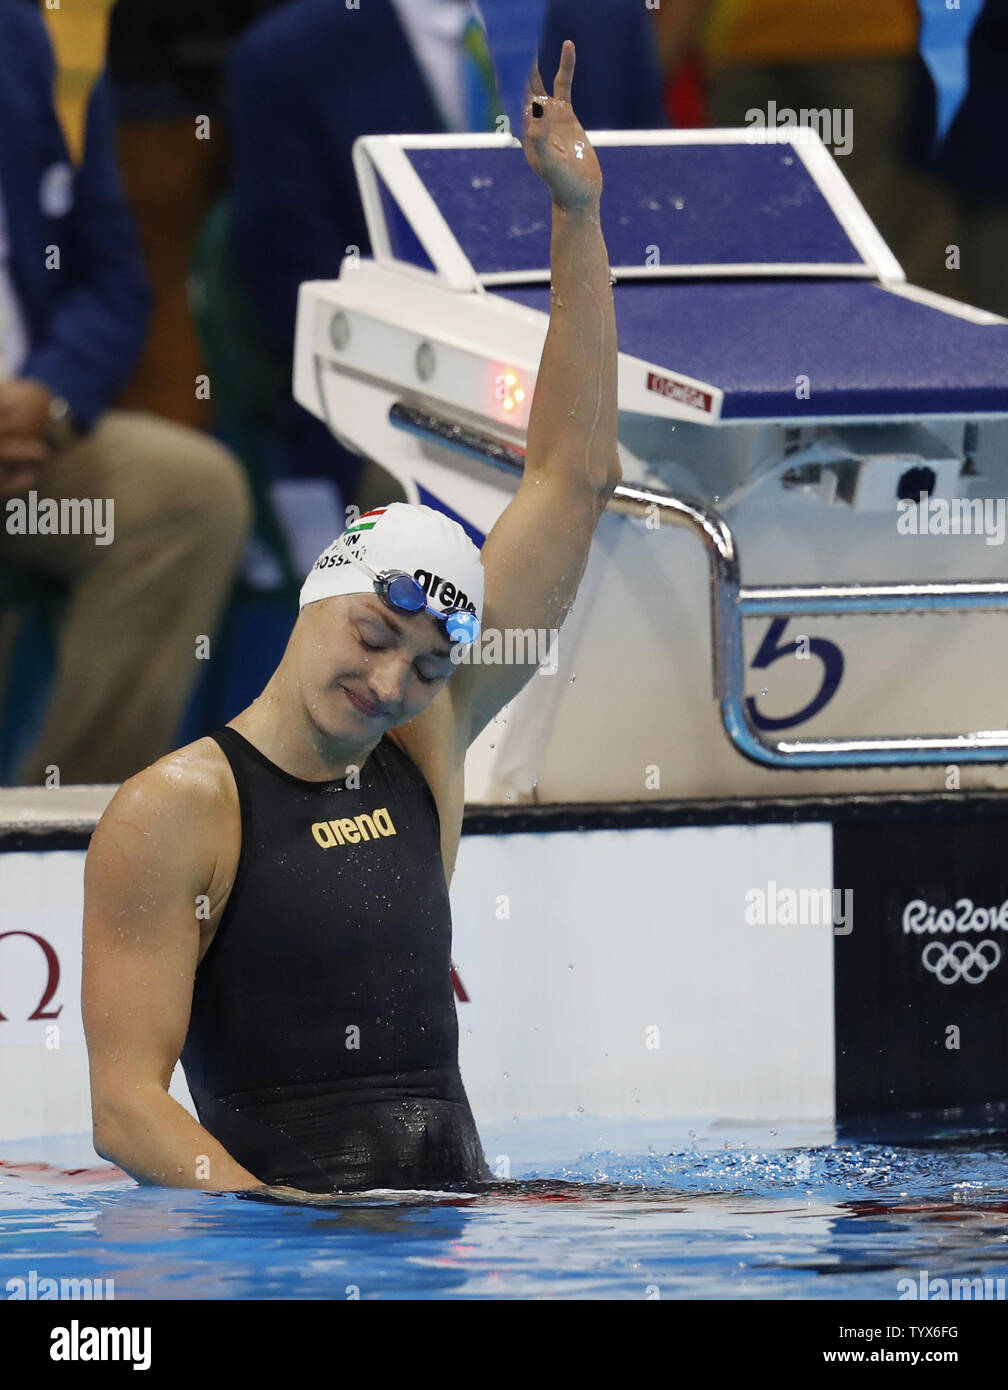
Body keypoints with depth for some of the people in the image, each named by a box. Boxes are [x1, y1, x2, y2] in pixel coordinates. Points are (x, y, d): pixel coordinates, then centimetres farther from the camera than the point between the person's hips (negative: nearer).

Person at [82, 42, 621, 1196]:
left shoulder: (428, 746, 13)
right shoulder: (175, 813, -4)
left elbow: (573, 478, 17)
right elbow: (126, 1106, -10)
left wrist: (577, 216, 14)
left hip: (455, 1226, 5)